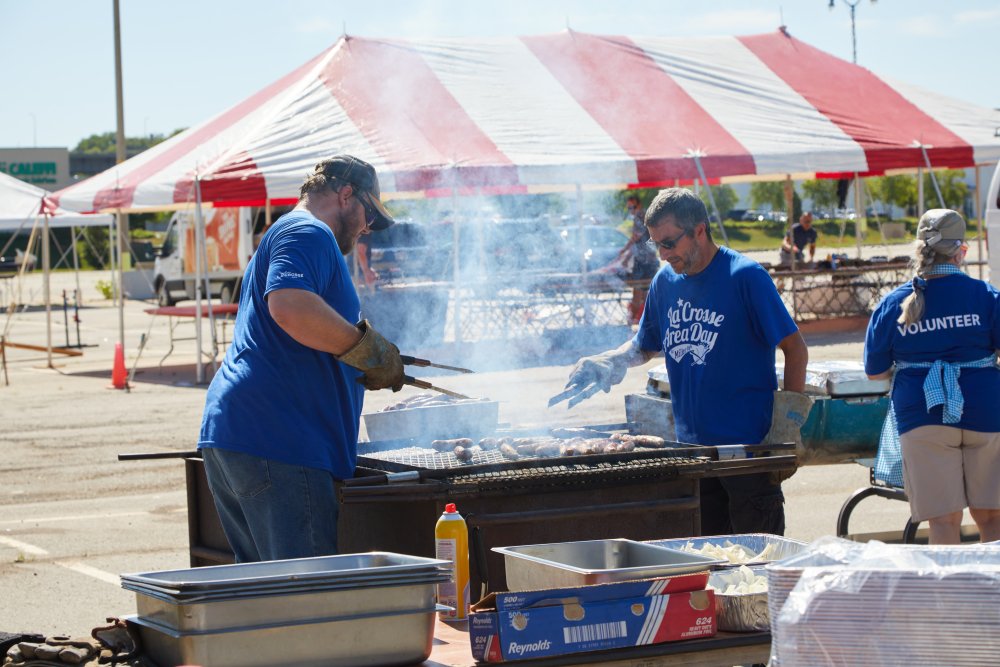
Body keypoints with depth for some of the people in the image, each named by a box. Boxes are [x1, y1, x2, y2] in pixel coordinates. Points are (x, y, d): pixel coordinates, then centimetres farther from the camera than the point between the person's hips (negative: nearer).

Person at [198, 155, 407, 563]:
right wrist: (368, 349, -16)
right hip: (275, 440, -11)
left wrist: (381, 364, 39)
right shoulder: (310, 234, -4)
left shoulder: (280, 236, 30)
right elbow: (290, 306, -25)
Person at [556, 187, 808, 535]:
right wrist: (605, 364, 4)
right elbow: (644, 347, 23)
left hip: (747, 444, -6)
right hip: (691, 446, 6)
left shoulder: (745, 276, -10)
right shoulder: (665, 281, 9)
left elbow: (795, 349, -8)